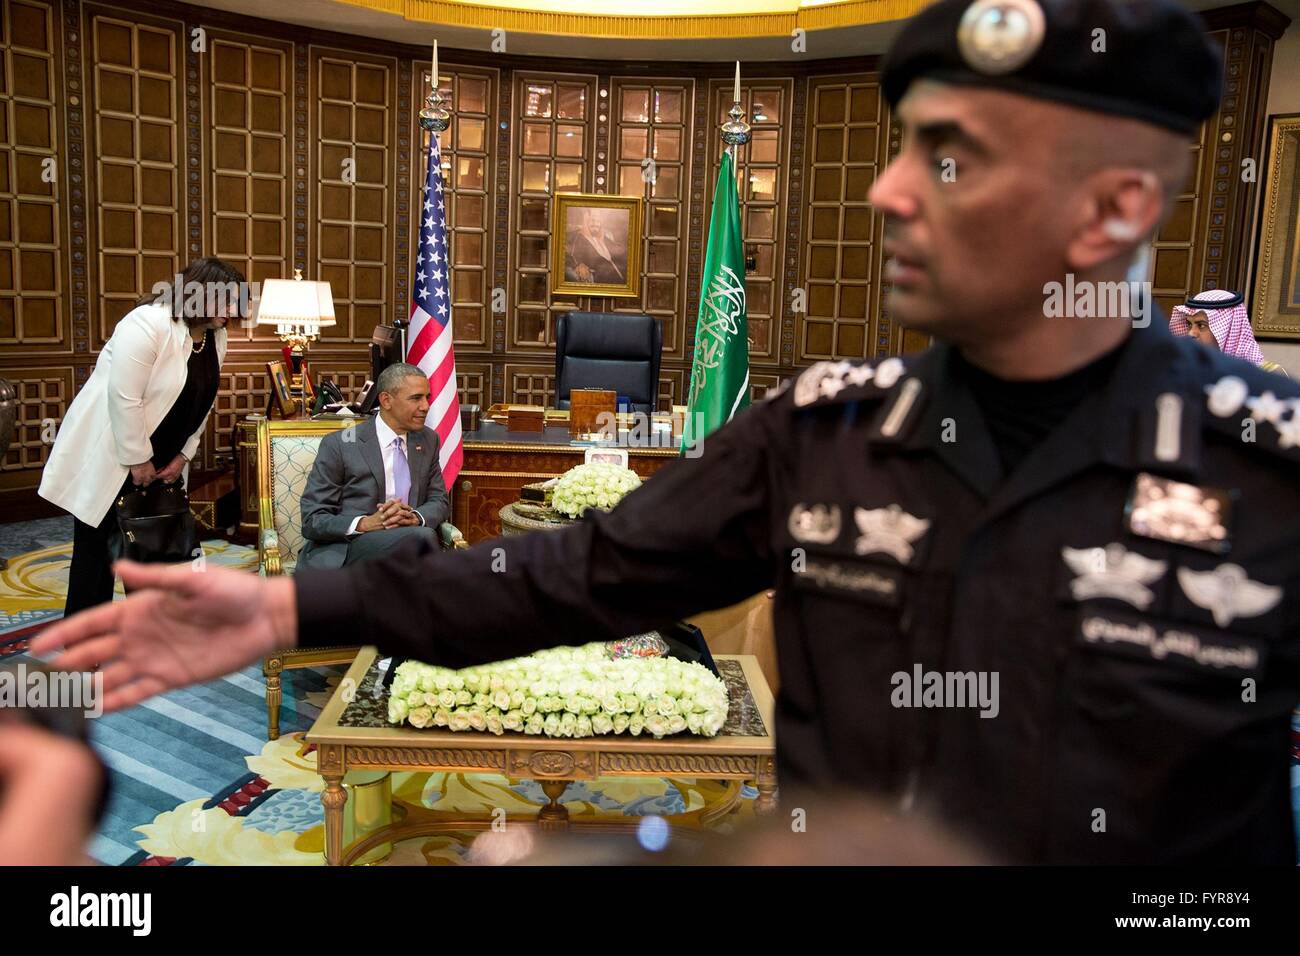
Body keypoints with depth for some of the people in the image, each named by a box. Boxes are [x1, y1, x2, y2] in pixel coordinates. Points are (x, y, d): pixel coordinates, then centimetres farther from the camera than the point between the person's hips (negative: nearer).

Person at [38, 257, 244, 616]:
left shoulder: (215, 336, 1)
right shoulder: (148, 324, -23)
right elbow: (124, 399, -24)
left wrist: (183, 456, 4)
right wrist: (138, 460, -18)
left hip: (160, 458, 7)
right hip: (111, 451, -7)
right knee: (96, 541, 1)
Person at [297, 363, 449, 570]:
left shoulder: (428, 440, 12)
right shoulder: (339, 445, -3)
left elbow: (439, 501, 15)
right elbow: (312, 521, -3)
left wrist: (415, 517, -10)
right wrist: (364, 523, -22)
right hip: (341, 551, -4)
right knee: (422, 537, -33)